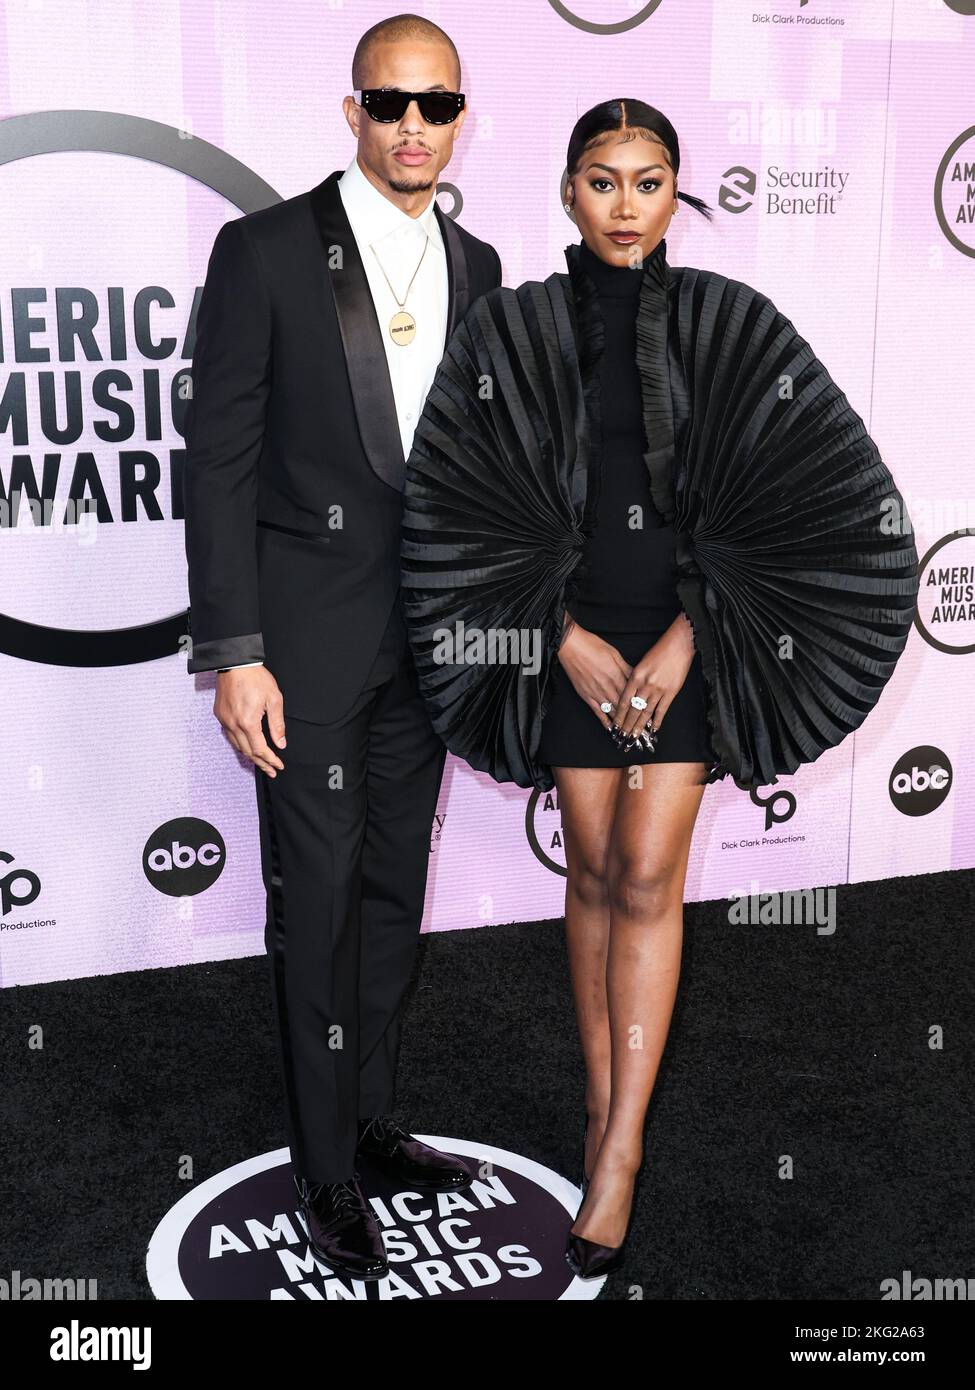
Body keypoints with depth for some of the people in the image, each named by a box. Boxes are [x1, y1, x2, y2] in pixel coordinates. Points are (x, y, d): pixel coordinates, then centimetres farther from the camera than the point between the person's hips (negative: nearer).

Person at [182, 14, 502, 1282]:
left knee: (394, 893, 15)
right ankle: (327, 1171, 20)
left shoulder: (475, 265, 9)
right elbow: (219, 460, -9)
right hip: (308, 638, -5)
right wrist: (233, 654, -14)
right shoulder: (266, 251, -7)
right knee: (316, 904, 3)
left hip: (426, 638, 5)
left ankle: (372, 1118, 33)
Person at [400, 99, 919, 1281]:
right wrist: (567, 639, -10)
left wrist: (685, 640, -12)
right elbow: (458, 505, -3)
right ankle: (603, 1097, 25)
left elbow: (808, 496, -5)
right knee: (594, 874, 9)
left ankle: (620, 1146, 6)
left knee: (647, 880, -3)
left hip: (687, 635, -1)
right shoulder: (508, 331, -1)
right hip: (568, 636, 1)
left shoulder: (732, 326, -2)